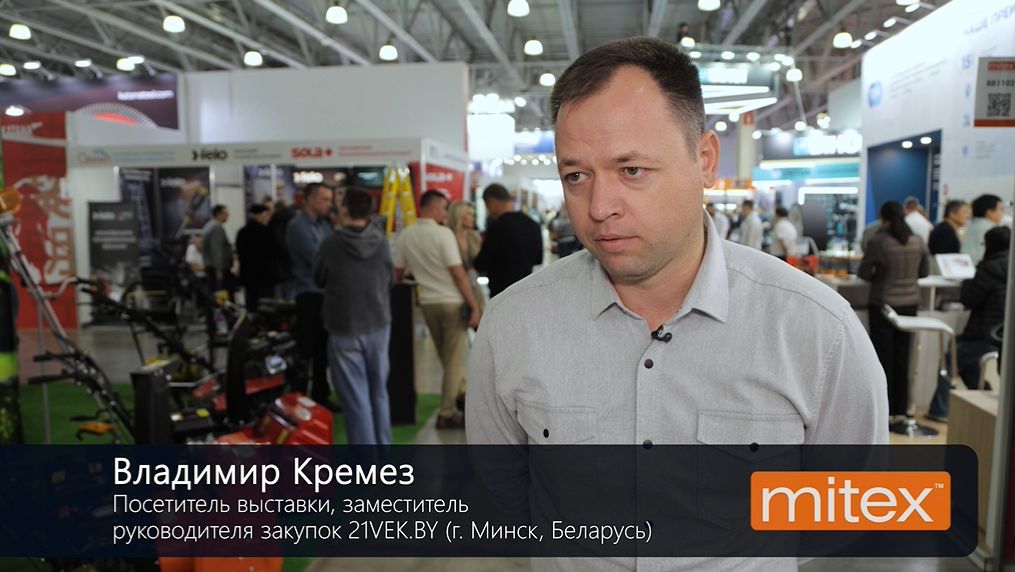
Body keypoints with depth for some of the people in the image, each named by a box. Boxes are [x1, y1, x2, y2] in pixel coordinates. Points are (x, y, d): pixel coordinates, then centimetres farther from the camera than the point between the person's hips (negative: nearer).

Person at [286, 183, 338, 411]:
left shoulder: (324, 224, 15)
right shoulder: (297, 226, -10)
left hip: (327, 293, 8)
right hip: (310, 294, -8)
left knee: (323, 349, 14)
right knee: (305, 351, -3)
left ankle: (320, 396, 24)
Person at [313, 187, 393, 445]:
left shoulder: (331, 244, -14)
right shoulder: (381, 241, -7)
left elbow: (319, 280, 3)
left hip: (344, 329, -3)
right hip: (379, 324, 3)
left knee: (356, 397, 4)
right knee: (379, 392, 17)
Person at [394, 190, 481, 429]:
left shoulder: (405, 236, 2)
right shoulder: (443, 233, -14)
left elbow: (397, 273, 8)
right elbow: (459, 274, -16)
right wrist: (474, 306, -11)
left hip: (428, 302, 6)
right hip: (452, 302, -5)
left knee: (447, 356, 21)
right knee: (454, 358, 4)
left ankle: (461, 395, 34)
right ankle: (447, 414, 8)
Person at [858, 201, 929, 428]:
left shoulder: (878, 241, -13)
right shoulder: (917, 241, 1)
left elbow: (863, 273, -9)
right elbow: (925, 271, 11)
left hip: (883, 303, -4)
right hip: (909, 303, 4)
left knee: (884, 355, 4)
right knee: (903, 355, 12)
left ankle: (883, 407, 9)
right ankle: (901, 407, 20)